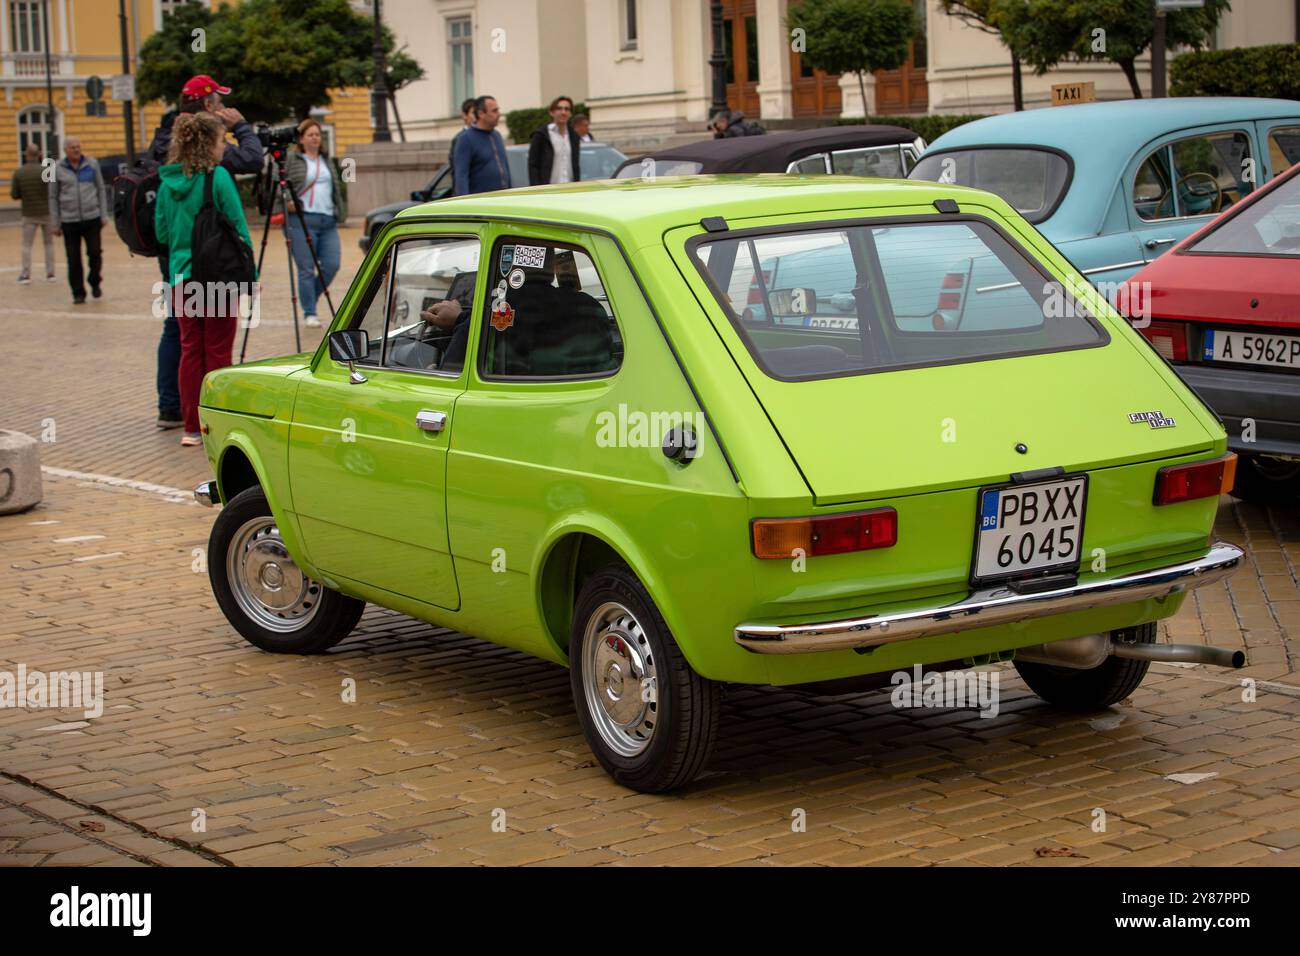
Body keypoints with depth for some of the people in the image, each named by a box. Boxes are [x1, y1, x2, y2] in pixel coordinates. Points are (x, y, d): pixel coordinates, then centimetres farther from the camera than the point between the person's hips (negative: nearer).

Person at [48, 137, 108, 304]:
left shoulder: (92, 164, 4)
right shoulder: (58, 169, 2)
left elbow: (101, 190, 10)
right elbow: (53, 197, 6)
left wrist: (104, 215, 5)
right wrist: (55, 223, 4)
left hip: (92, 218, 0)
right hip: (69, 220, 0)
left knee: (95, 252, -2)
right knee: (73, 259, 1)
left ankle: (95, 282, 24)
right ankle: (78, 293, 11)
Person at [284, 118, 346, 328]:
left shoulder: (329, 160, 19)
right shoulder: (291, 160, 2)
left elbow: (338, 187, 26)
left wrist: (340, 212, 17)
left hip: (328, 220, 5)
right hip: (303, 219, -5)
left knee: (332, 265, -3)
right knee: (307, 269, -5)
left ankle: (311, 298, 20)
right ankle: (309, 313, 2)